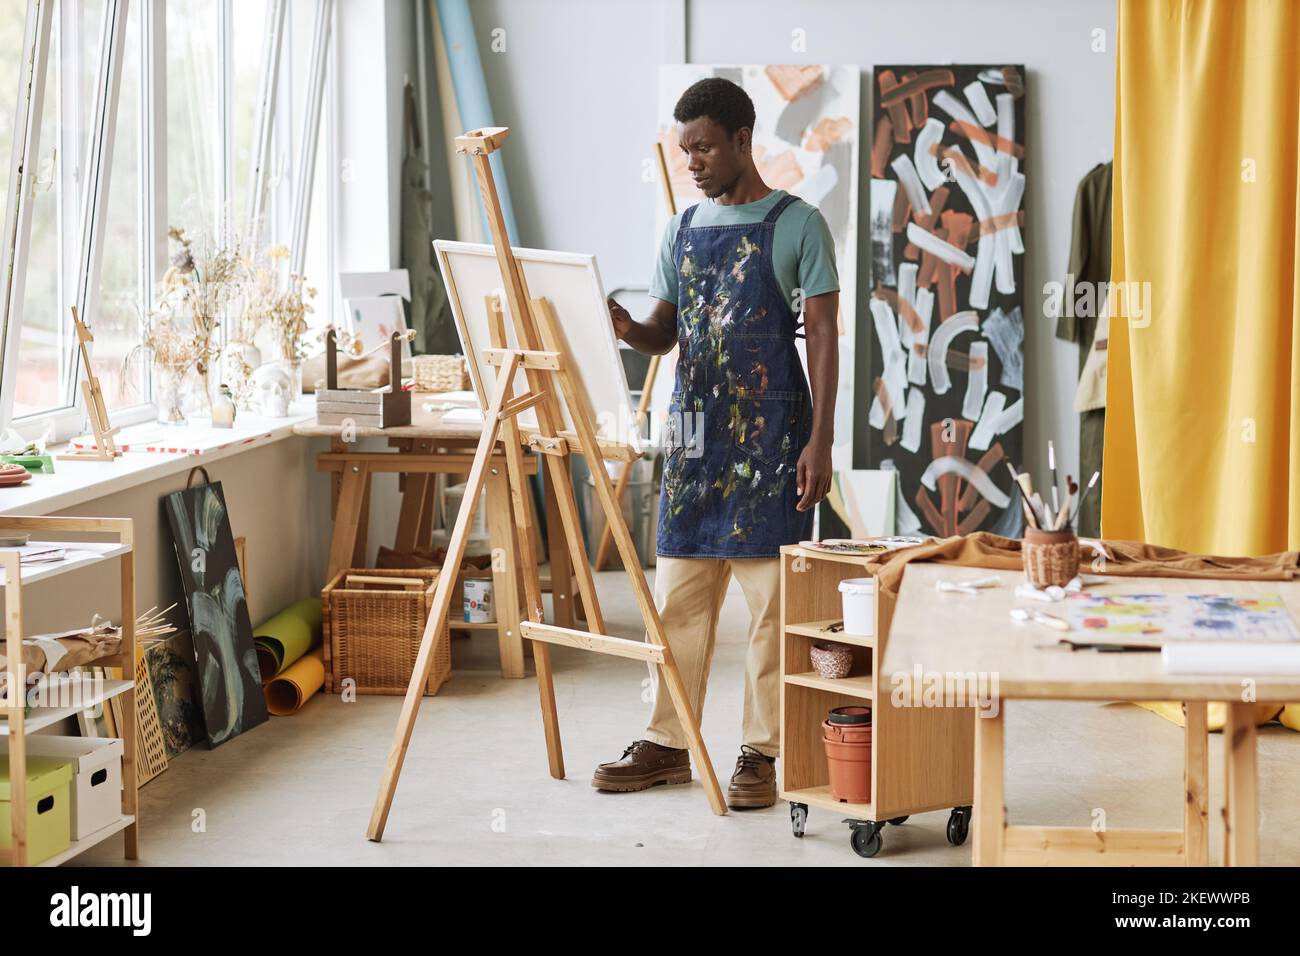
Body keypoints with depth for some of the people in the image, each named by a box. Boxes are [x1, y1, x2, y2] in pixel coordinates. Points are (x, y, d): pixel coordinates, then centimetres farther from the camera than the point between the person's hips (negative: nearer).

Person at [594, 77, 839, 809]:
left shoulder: (797, 225, -4)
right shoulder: (684, 229, 13)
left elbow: (823, 337, -6)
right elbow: (664, 334, 15)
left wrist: (821, 439, -13)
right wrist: (627, 328, -9)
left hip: (769, 438, -5)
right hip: (695, 431, 6)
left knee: (770, 597, -1)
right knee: (679, 596, 8)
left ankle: (762, 753, 7)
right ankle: (668, 745, 16)